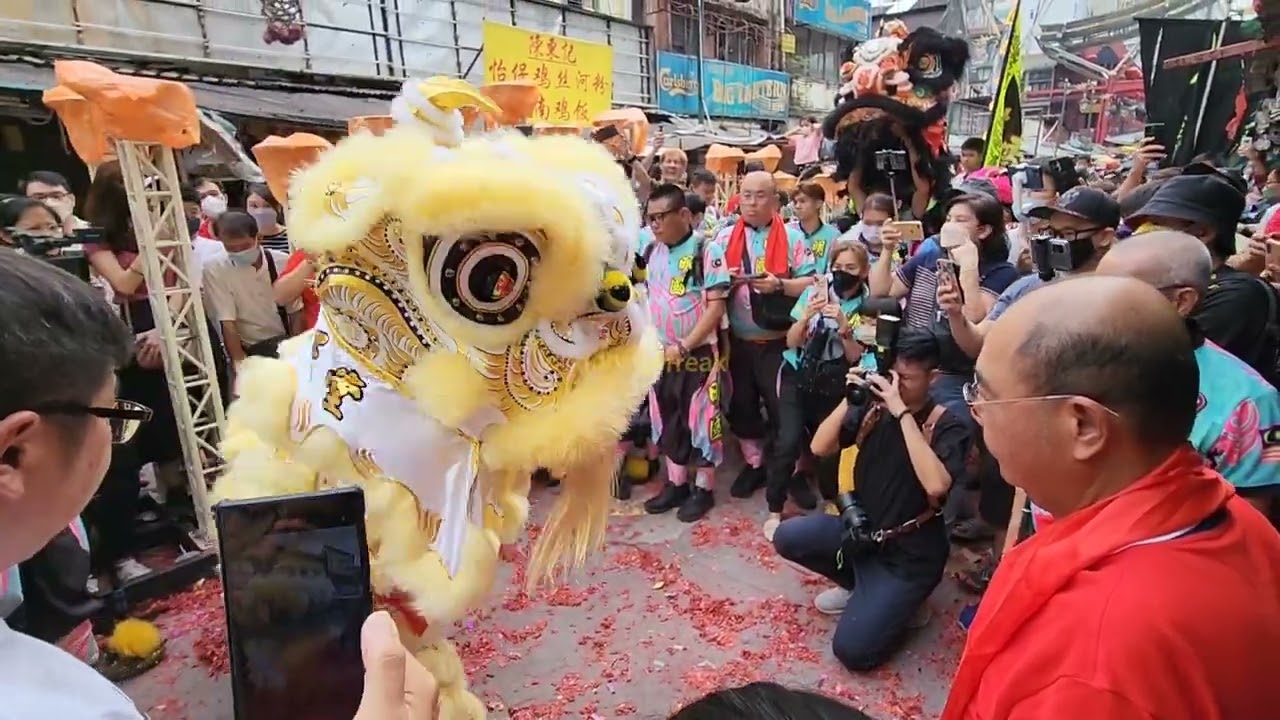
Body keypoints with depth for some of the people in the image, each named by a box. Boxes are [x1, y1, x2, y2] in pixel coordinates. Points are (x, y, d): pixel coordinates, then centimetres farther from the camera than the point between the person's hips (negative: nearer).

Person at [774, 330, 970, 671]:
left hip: (909, 554, -6)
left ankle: (902, 601, 13)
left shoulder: (947, 426, -16)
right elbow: (819, 448, -7)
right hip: (862, 527, 6)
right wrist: (848, 399, -19)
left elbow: (936, 485, -35)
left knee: (852, 650, -16)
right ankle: (859, 585, 13)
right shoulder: (874, 408, -2)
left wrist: (903, 413, -32)